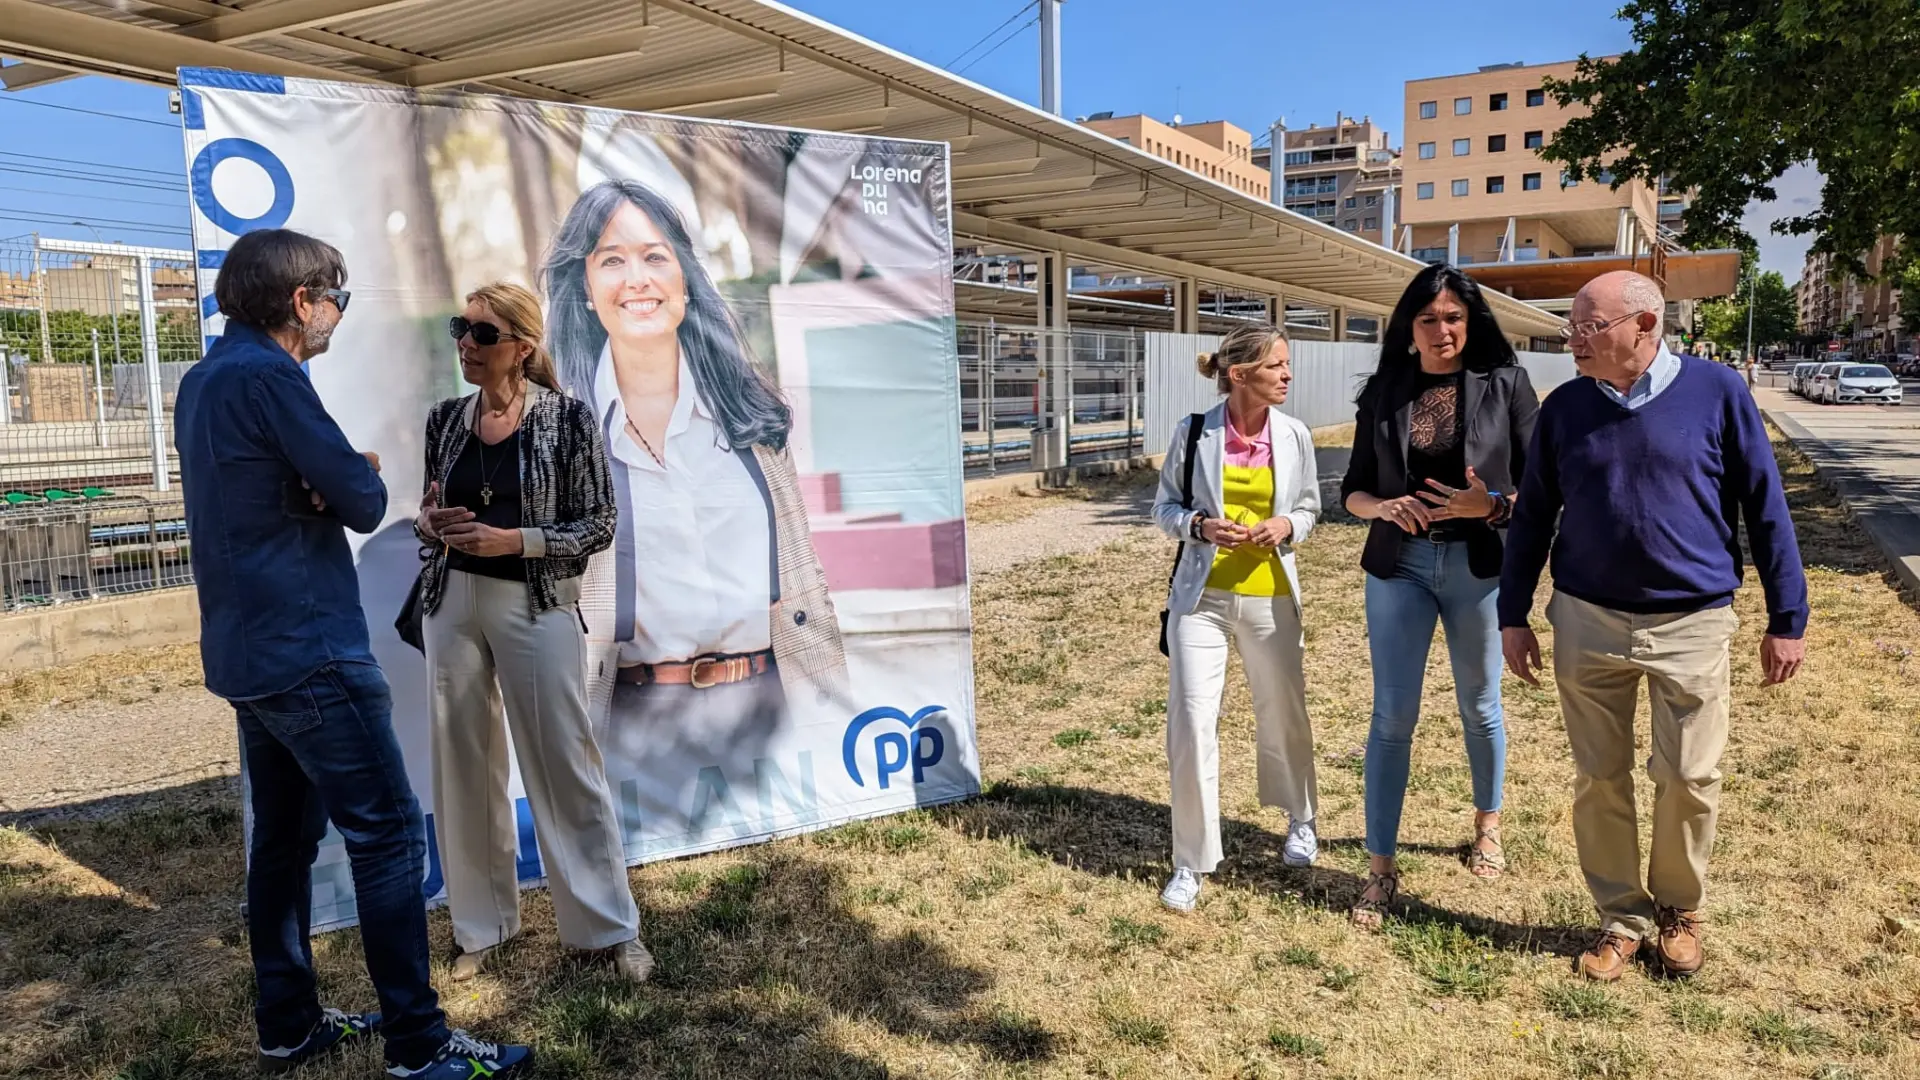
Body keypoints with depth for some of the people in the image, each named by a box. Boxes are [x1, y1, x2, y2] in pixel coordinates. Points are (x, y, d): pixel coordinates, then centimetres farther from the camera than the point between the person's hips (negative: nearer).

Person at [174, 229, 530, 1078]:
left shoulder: (204, 381, 14)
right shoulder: (267, 377, -16)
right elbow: (365, 503, -15)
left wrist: (324, 485, -4)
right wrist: (358, 481, 6)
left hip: (247, 651, 10)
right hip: (308, 651, -10)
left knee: (283, 837, 15)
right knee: (388, 834, -6)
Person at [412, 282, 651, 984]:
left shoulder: (567, 418, -7)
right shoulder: (445, 419, 6)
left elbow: (599, 526, -7)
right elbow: (431, 511, 17)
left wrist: (514, 539, -18)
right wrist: (429, 525, -6)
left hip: (535, 605, -4)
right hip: (452, 604, 5)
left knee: (563, 764, 1)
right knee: (462, 762, 10)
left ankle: (610, 926, 16)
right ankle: (481, 926, 27)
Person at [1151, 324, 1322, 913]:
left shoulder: (1295, 435, 0)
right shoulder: (1194, 432, -5)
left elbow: (1309, 507, 12)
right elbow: (1164, 507, 4)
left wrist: (1286, 526, -9)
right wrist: (1201, 526, -16)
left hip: (1270, 596, 2)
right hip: (1202, 595, -2)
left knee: (1283, 715, 15)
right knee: (1191, 720, -6)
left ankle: (1301, 820, 44)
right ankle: (1191, 862, 9)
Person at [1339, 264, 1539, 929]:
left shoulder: (1505, 384, -4)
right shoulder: (1384, 393, 2)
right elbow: (1353, 489, 5)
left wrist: (1492, 505, -22)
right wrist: (1382, 507, -16)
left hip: (1479, 566, -1)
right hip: (1399, 565, 1)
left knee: (1480, 706, 16)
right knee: (1392, 716, 0)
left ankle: (1487, 825, 41)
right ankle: (1380, 867, 9)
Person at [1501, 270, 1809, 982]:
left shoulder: (1716, 391, -6)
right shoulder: (1564, 407, 1)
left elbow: (1764, 507, -1)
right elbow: (1532, 517, 7)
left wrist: (1787, 619, 0)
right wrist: (1513, 616, 6)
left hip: (1692, 623, -2)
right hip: (1587, 622, 2)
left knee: (1689, 778, 5)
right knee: (1600, 779, 8)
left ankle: (1679, 910, 29)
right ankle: (1622, 919, 25)